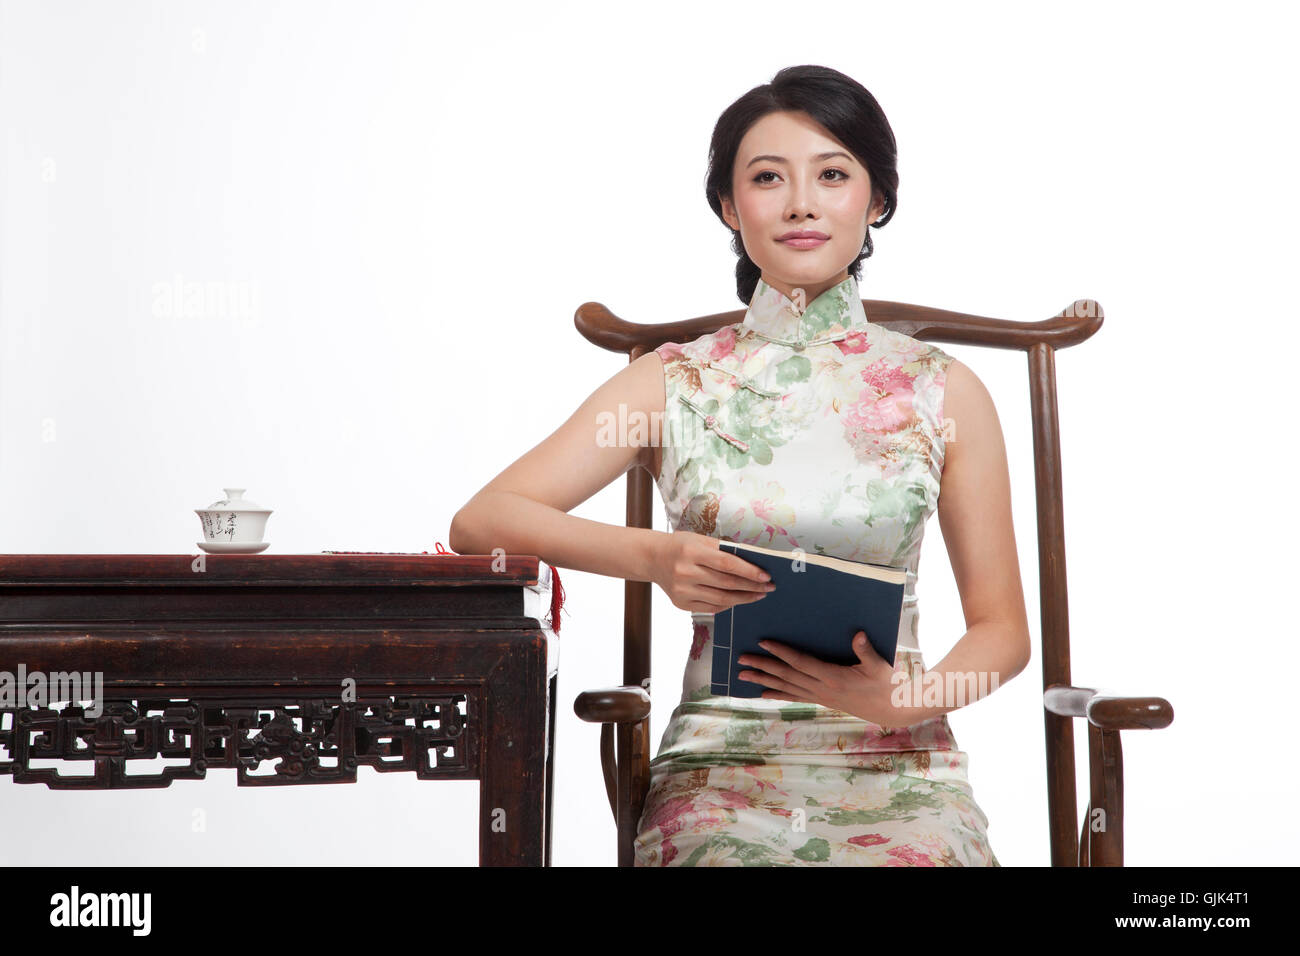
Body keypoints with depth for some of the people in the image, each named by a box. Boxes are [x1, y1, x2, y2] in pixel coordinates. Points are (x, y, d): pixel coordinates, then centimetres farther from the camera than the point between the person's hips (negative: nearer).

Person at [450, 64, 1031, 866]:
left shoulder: (943, 391, 7)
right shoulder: (674, 384, 6)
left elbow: (1002, 630, 10)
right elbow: (479, 522, -4)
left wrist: (904, 699, -12)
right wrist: (653, 556, -20)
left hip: (899, 770, 1)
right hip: (722, 766, 0)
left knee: (919, 858, -30)